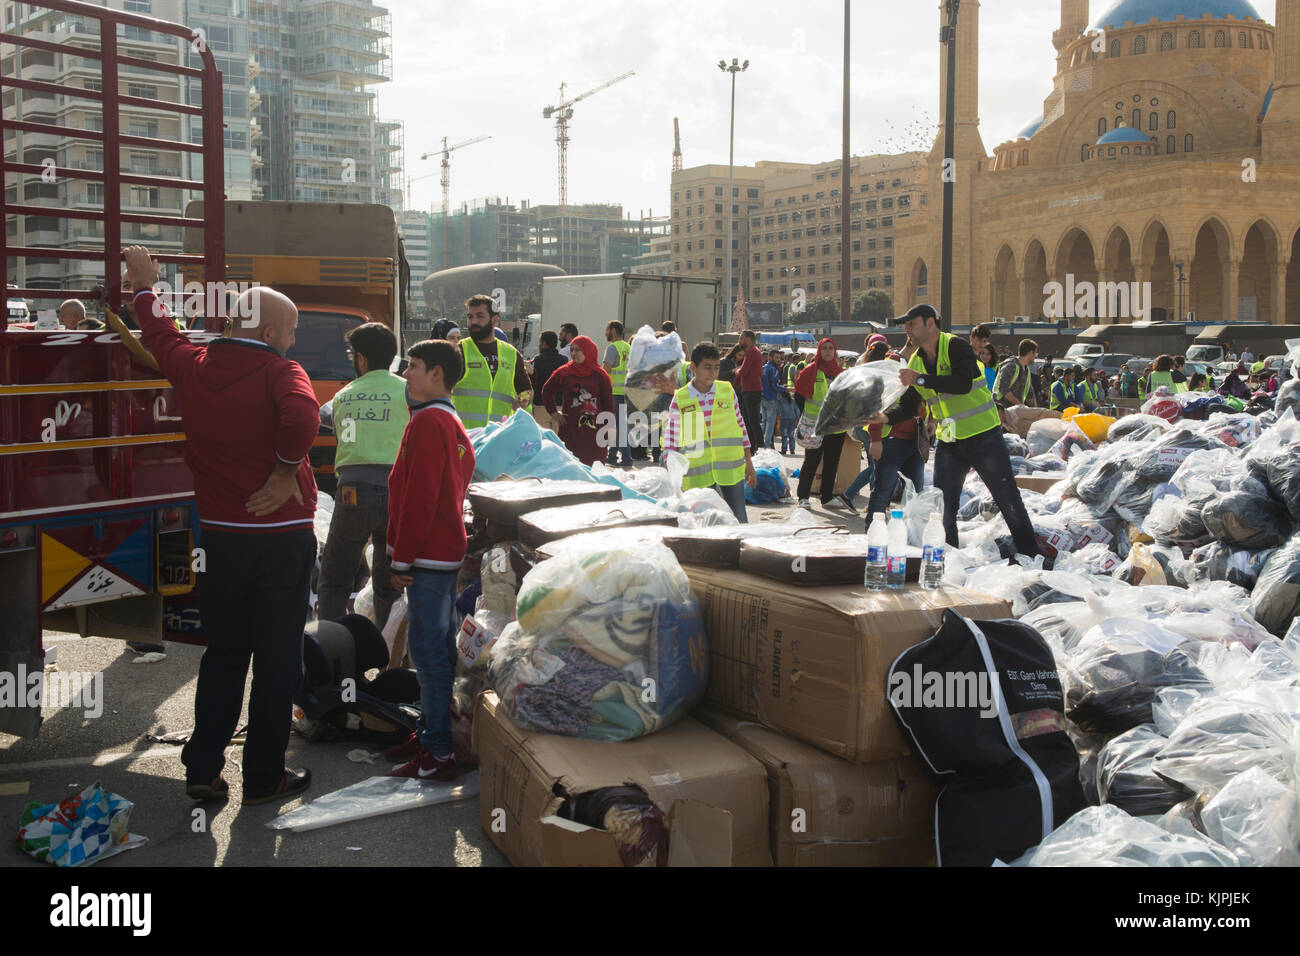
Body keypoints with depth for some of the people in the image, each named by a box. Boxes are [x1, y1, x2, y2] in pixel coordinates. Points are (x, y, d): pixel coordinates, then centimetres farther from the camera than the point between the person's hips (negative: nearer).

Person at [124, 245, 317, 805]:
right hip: (282, 538, -5)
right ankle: (264, 777, 16)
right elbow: (302, 416, -36)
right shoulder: (279, 373, -14)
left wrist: (144, 287, 42)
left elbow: (159, 335, 24)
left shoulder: (193, 366, 2)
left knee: (223, 653, 18)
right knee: (276, 660, 7)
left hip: (219, 537, 5)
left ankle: (202, 770, 20)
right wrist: (286, 471, -19)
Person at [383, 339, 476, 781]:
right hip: (448, 549, 10)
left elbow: (418, 497, -20)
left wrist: (402, 559, -17)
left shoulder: (427, 421, -15)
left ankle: (438, 754, -3)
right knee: (438, 646, 15)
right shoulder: (453, 422, 16)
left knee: (428, 648, -7)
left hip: (428, 556, -10)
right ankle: (431, 732, 25)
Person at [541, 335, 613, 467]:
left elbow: (608, 402, 7)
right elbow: (547, 391, 18)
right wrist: (553, 413, 8)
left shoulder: (600, 375, 4)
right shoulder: (564, 373, 4)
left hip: (594, 430, 0)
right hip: (569, 430, 0)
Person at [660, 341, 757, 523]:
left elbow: (740, 425, 13)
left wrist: (748, 462, 14)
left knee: (739, 522, 8)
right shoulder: (680, 399, -3)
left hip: (731, 470, 2)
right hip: (697, 477, -1)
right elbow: (670, 439, 0)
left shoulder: (727, 391, 3)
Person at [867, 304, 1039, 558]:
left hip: (983, 436, -6)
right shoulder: (916, 361, 7)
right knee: (942, 509, 4)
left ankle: (1031, 558, 15)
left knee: (1010, 503, 1)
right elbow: (909, 404, 10)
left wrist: (920, 379, -30)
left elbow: (963, 383, -30)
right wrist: (887, 417, -9)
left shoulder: (956, 347, -14)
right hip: (949, 442, 6)